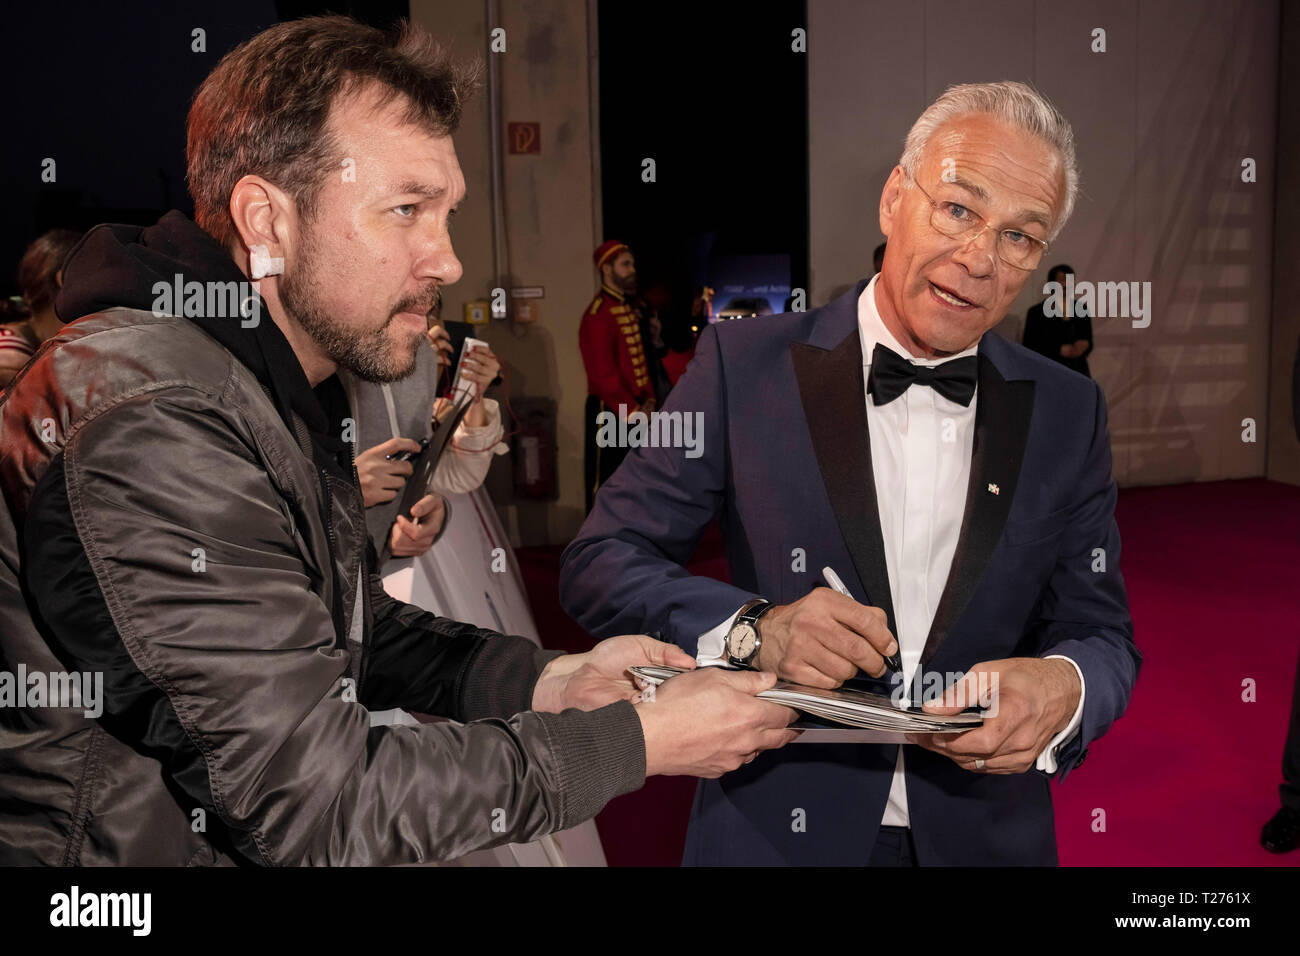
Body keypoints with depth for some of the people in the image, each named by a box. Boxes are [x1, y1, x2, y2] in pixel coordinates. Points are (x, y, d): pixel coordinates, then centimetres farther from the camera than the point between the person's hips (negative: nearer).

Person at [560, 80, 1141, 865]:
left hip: (985, 837, 3)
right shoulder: (746, 361, -10)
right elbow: (600, 562, -10)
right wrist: (751, 628, -27)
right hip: (774, 831, -2)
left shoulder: (1068, 414, -1)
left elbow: (1103, 634, 2)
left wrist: (1063, 687, -21)